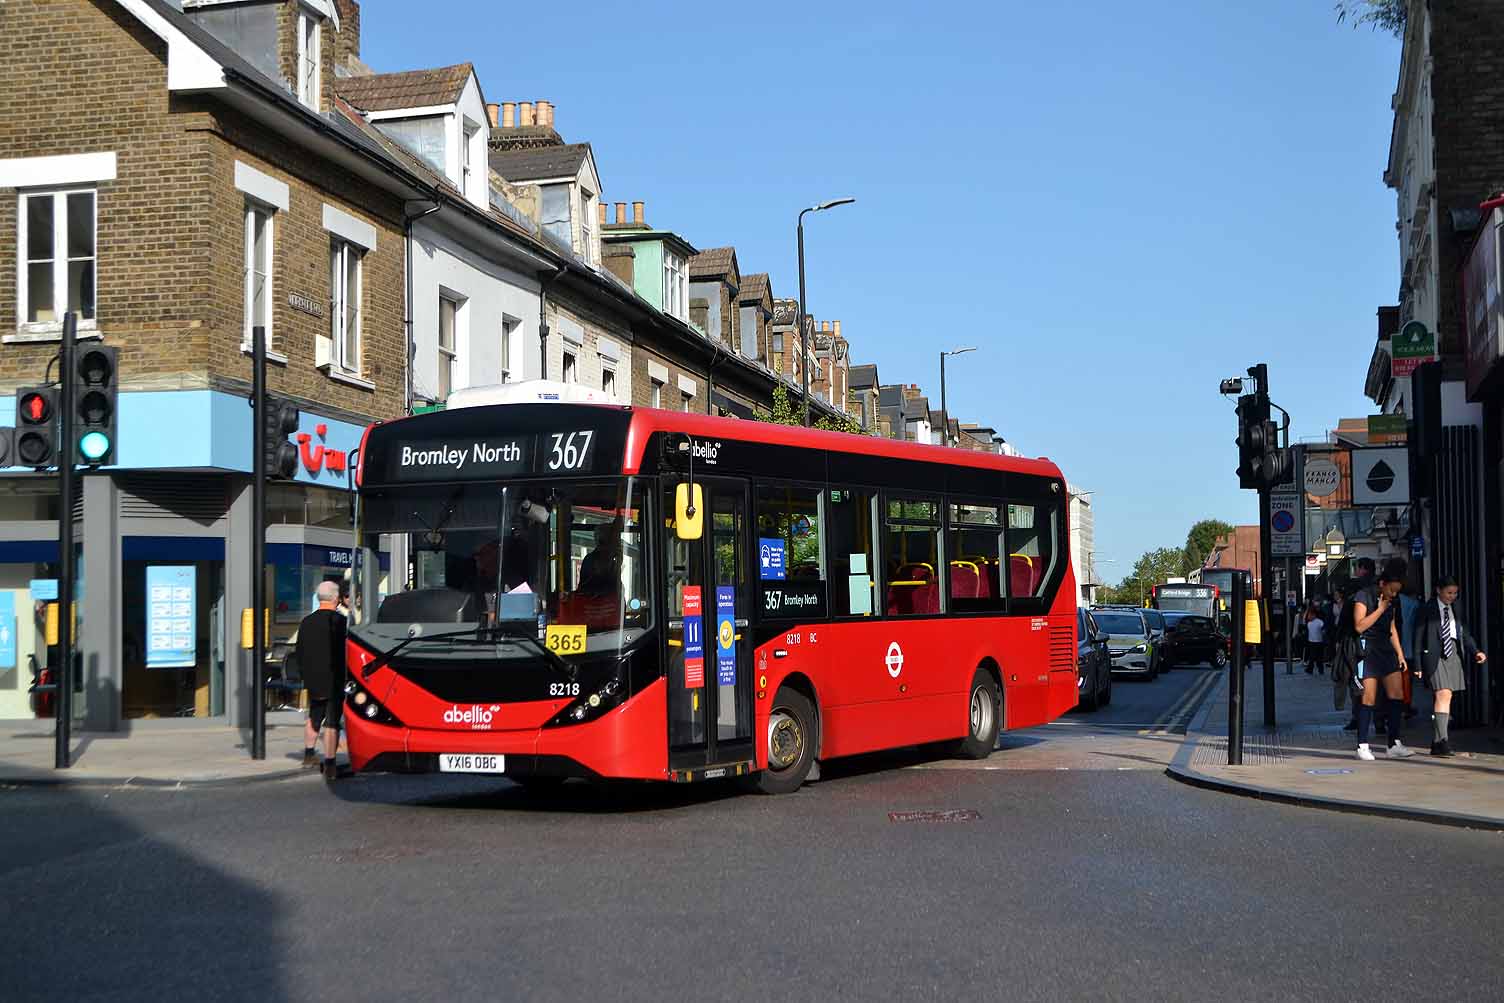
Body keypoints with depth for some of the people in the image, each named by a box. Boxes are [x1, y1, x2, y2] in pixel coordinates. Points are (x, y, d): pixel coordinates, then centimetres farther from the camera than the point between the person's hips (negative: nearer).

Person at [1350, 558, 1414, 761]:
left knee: (1396, 694, 0)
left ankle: (1394, 744, 4)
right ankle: (1362, 746, -4)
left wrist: (1400, 653, 18)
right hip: (1368, 650, -7)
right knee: (1369, 697, -9)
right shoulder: (1364, 596, -8)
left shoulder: (1392, 600, 14)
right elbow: (1359, 626, -16)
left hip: (1387, 650, 7)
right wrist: (1380, 609, -13)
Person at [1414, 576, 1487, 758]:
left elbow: (1465, 633, 13)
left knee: (1445, 697, 8)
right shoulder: (1428, 609, -3)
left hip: (1453, 653, 5)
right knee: (1443, 695, -17)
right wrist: (1418, 664, -6)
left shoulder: (1456, 609, 12)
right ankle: (1442, 740, -20)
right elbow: (1419, 638, -3)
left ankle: (1437, 742, 14)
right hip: (1434, 654, -5)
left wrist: (1475, 651, -4)